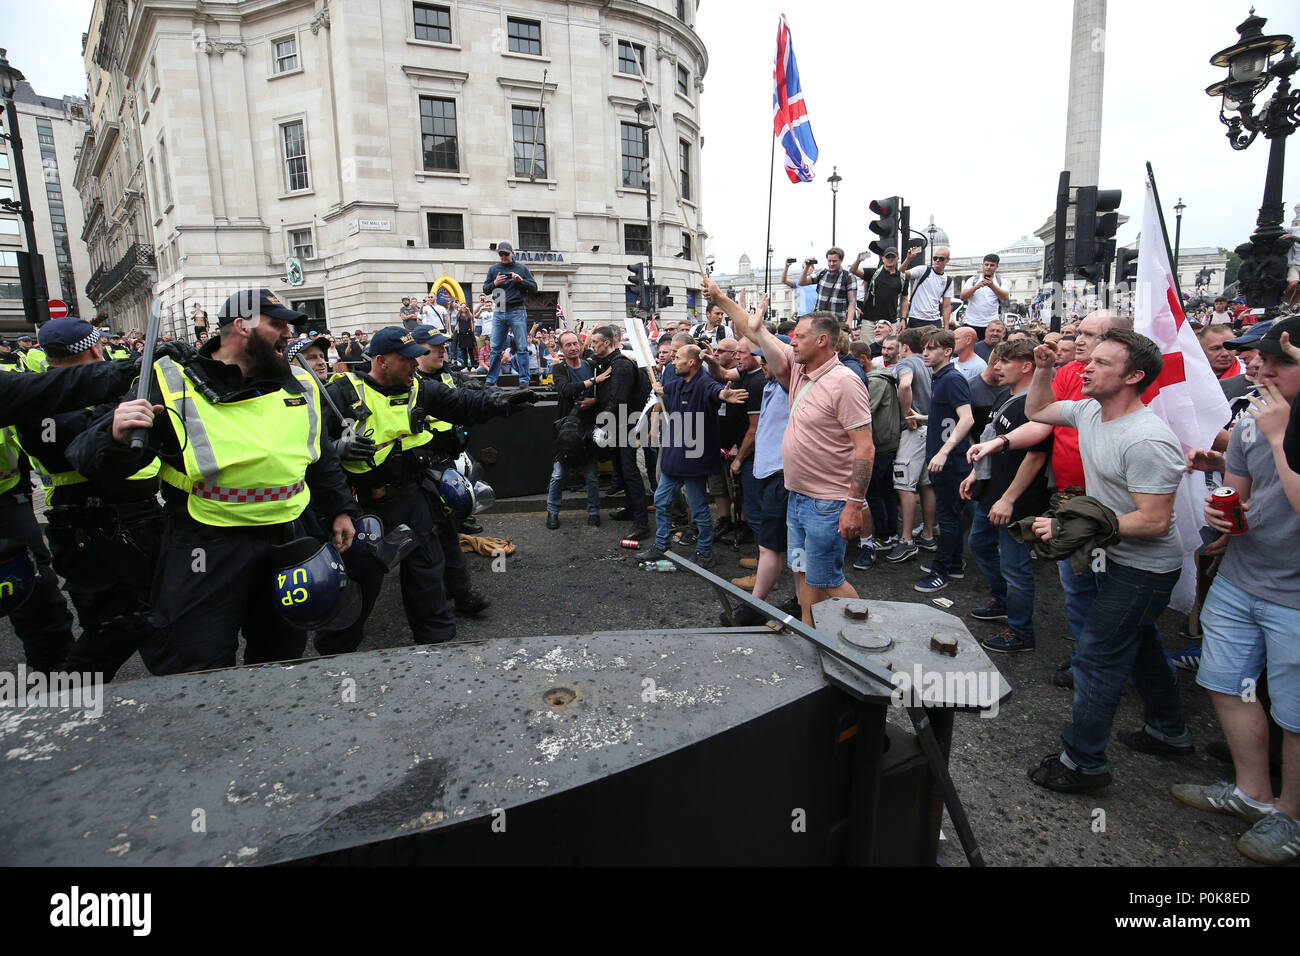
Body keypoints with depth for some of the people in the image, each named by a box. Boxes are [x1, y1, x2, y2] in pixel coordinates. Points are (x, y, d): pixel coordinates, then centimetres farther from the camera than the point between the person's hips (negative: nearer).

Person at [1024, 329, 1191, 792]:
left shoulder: (1148, 441, -29)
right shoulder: (1088, 411, -2)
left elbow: (1155, 521, -31)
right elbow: (1036, 411, 17)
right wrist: (1043, 369, 1)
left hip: (1144, 569, -10)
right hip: (1119, 560, 10)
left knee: (1096, 655, -4)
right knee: (1139, 644, 24)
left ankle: (1083, 762, 9)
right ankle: (1169, 731, 45)